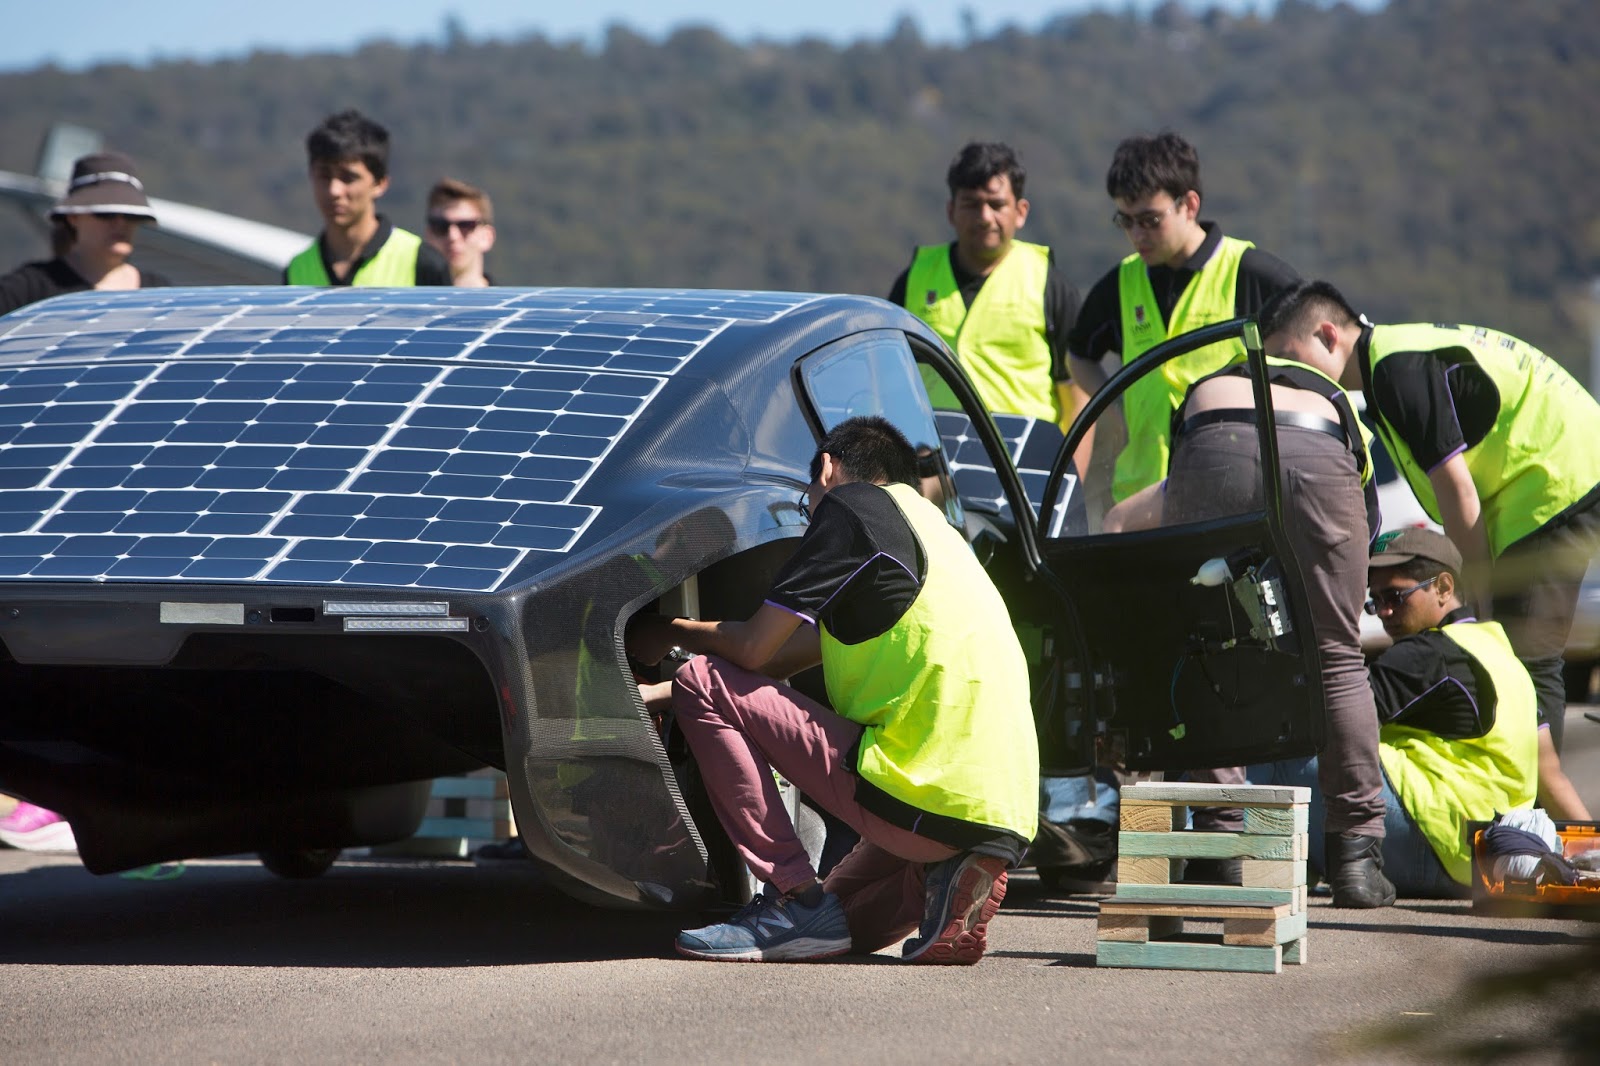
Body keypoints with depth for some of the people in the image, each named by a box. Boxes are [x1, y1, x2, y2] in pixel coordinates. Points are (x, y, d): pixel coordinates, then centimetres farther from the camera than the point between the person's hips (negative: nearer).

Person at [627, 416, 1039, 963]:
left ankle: (795, 899, -4)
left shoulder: (851, 503, 0)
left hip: (926, 804, -9)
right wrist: (653, 693, 30)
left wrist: (671, 633, 19)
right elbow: (795, 650, 28)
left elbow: (753, 646, -2)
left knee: (704, 684, -1)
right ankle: (946, 882, 3)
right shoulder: (924, 519, 26)